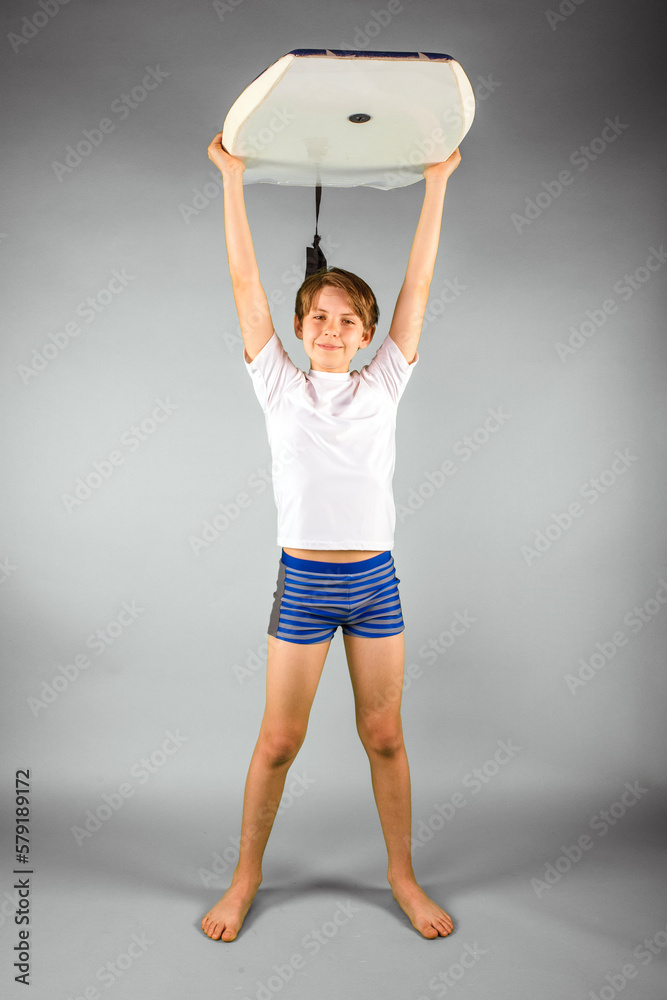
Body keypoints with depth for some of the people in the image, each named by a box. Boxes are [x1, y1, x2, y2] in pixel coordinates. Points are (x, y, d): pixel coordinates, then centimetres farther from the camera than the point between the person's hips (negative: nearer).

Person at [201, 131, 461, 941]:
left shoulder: (382, 387, 5)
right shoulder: (280, 387, 2)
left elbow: (418, 285, 5)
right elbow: (244, 283, 0)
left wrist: (436, 183, 7)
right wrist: (232, 179, 1)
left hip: (375, 579, 2)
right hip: (303, 579, -1)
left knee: (384, 736, 12)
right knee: (279, 739, 8)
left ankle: (401, 874, 32)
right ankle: (246, 876, 29)